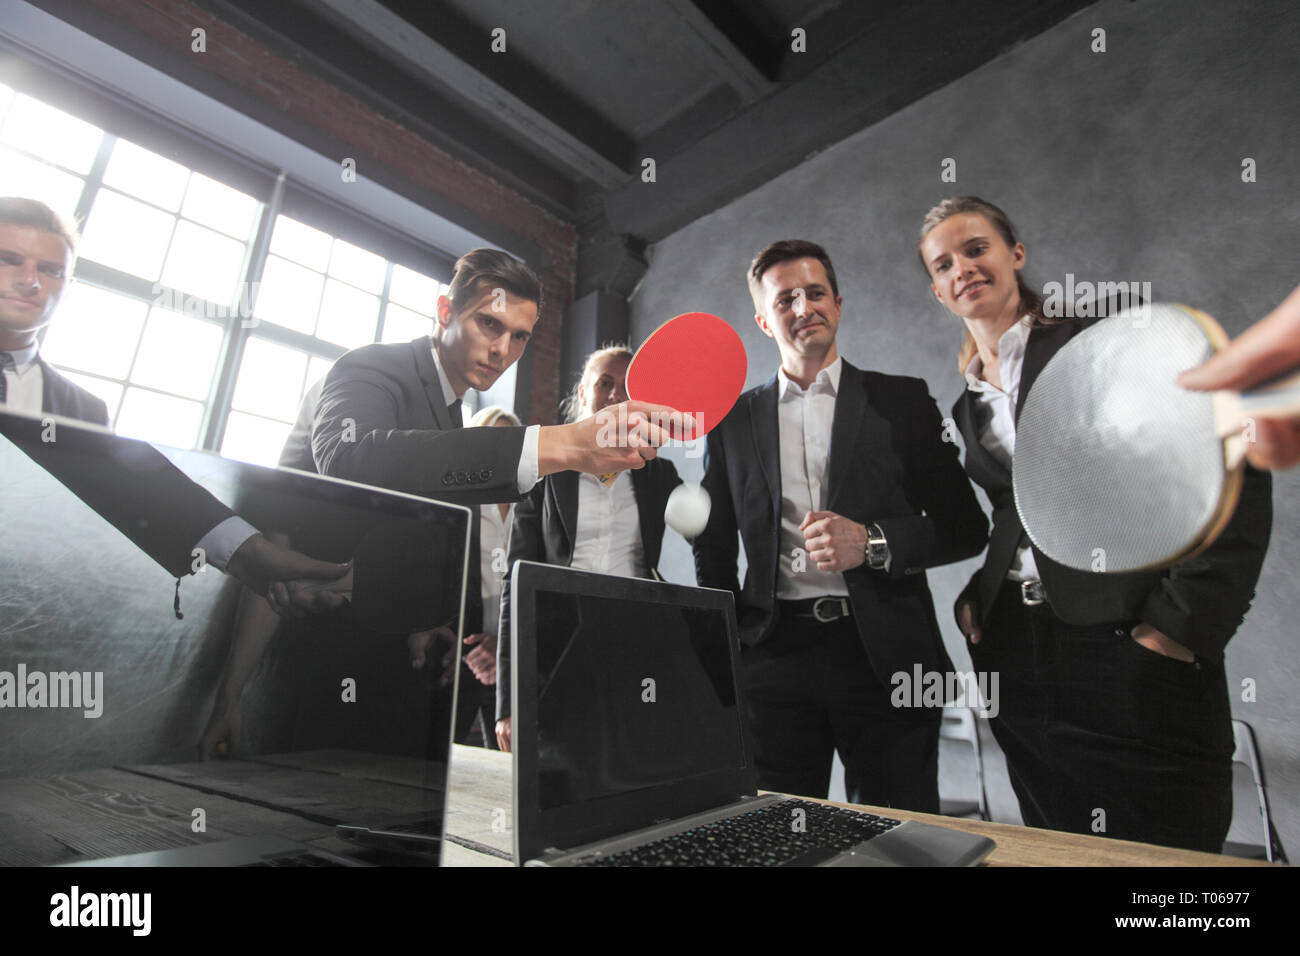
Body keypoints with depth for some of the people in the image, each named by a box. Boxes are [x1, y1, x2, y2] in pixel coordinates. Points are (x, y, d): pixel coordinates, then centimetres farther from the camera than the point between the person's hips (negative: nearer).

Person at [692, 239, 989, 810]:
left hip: (885, 658, 0)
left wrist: (872, 543, -13)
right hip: (774, 658, 1)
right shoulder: (733, 421, 9)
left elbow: (966, 527, 5)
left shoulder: (903, 401, 6)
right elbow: (713, 550, 13)